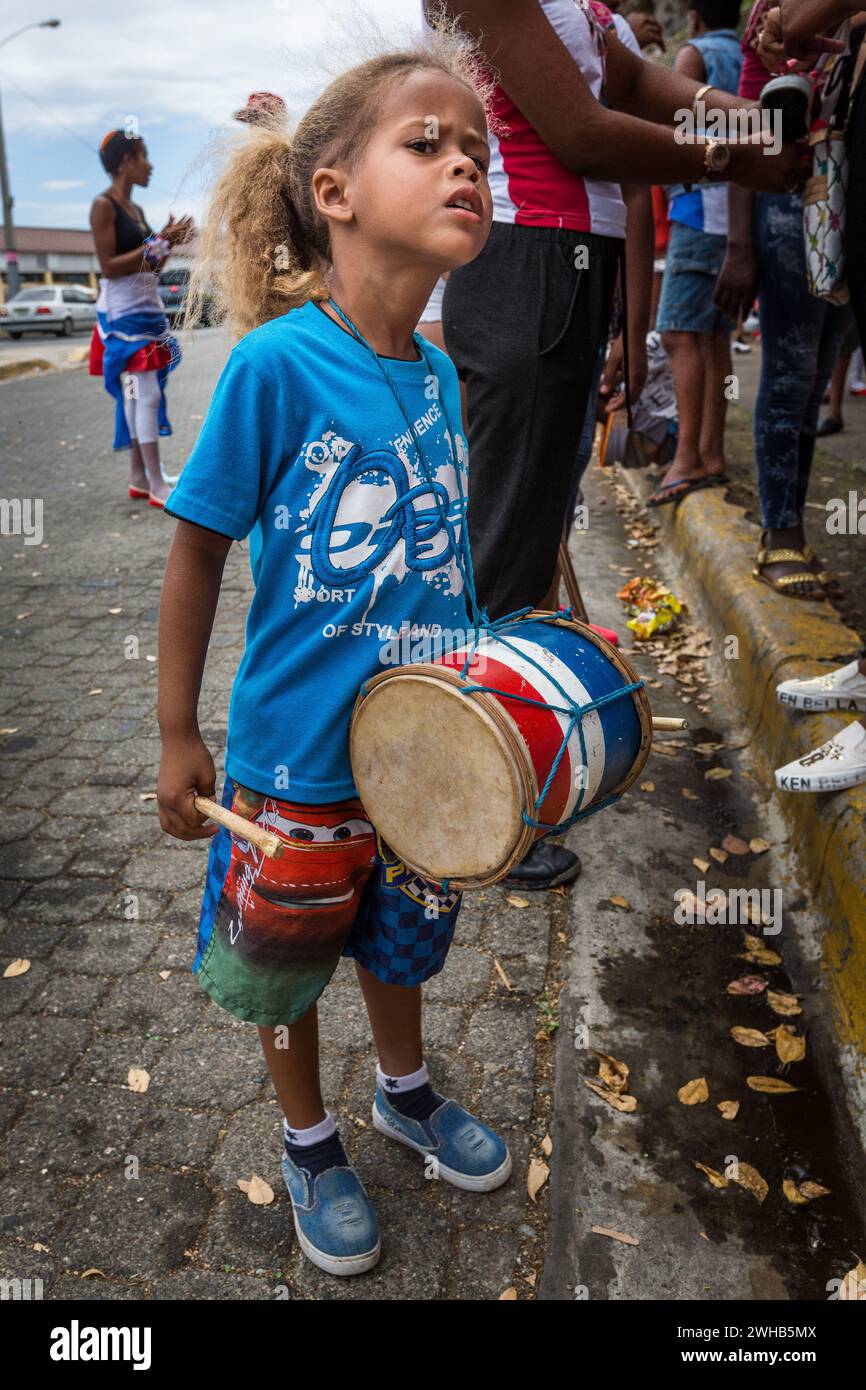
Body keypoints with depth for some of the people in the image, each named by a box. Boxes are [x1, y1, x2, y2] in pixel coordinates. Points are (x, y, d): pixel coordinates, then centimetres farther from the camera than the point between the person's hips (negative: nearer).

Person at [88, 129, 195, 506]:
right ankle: (157, 485, -13)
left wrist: (169, 243, 5)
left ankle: (139, 477, 14)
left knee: (138, 395, 9)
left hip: (148, 309, 9)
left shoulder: (135, 209, 16)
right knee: (146, 395, -13)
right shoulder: (104, 205, -9)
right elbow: (109, 267, -16)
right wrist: (159, 243, -16)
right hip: (123, 313, -9)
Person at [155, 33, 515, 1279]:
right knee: (285, 966, 17)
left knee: (401, 937, 26)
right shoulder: (275, 362, -19)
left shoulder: (439, 375, -3)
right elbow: (199, 553, -12)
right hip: (299, 757, -4)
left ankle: (406, 1091, 55)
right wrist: (177, 737, -8)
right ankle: (310, 1143, 46)